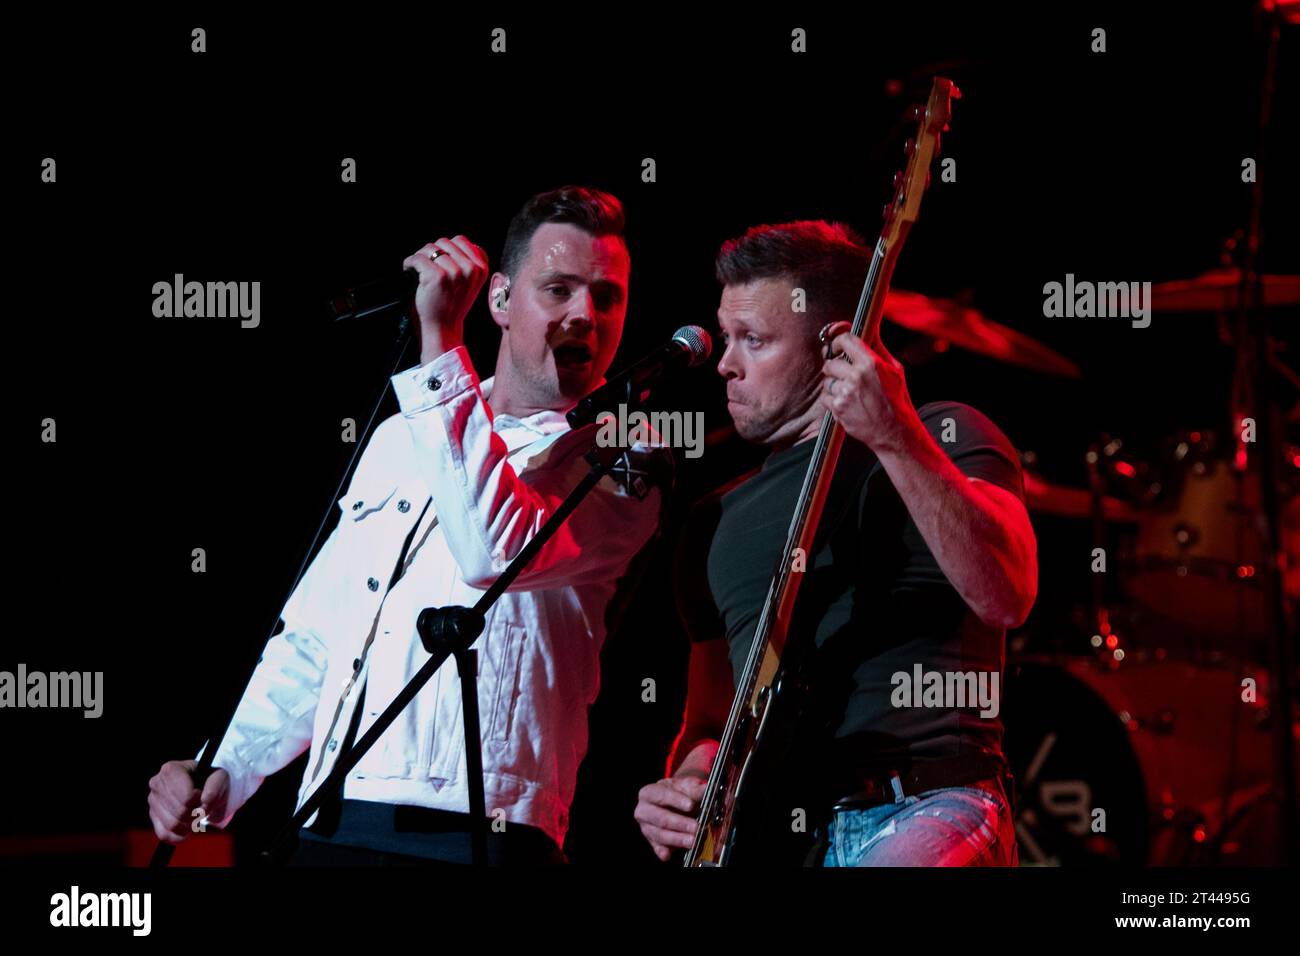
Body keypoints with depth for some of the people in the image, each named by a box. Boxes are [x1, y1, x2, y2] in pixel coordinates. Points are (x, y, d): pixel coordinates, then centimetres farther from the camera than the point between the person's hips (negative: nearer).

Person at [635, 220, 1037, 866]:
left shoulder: (945, 441, 5)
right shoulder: (721, 520, 23)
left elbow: (1007, 596, -14)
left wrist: (898, 439, -24)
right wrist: (685, 783, 4)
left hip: (926, 815, -6)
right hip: (765, 835, 6)